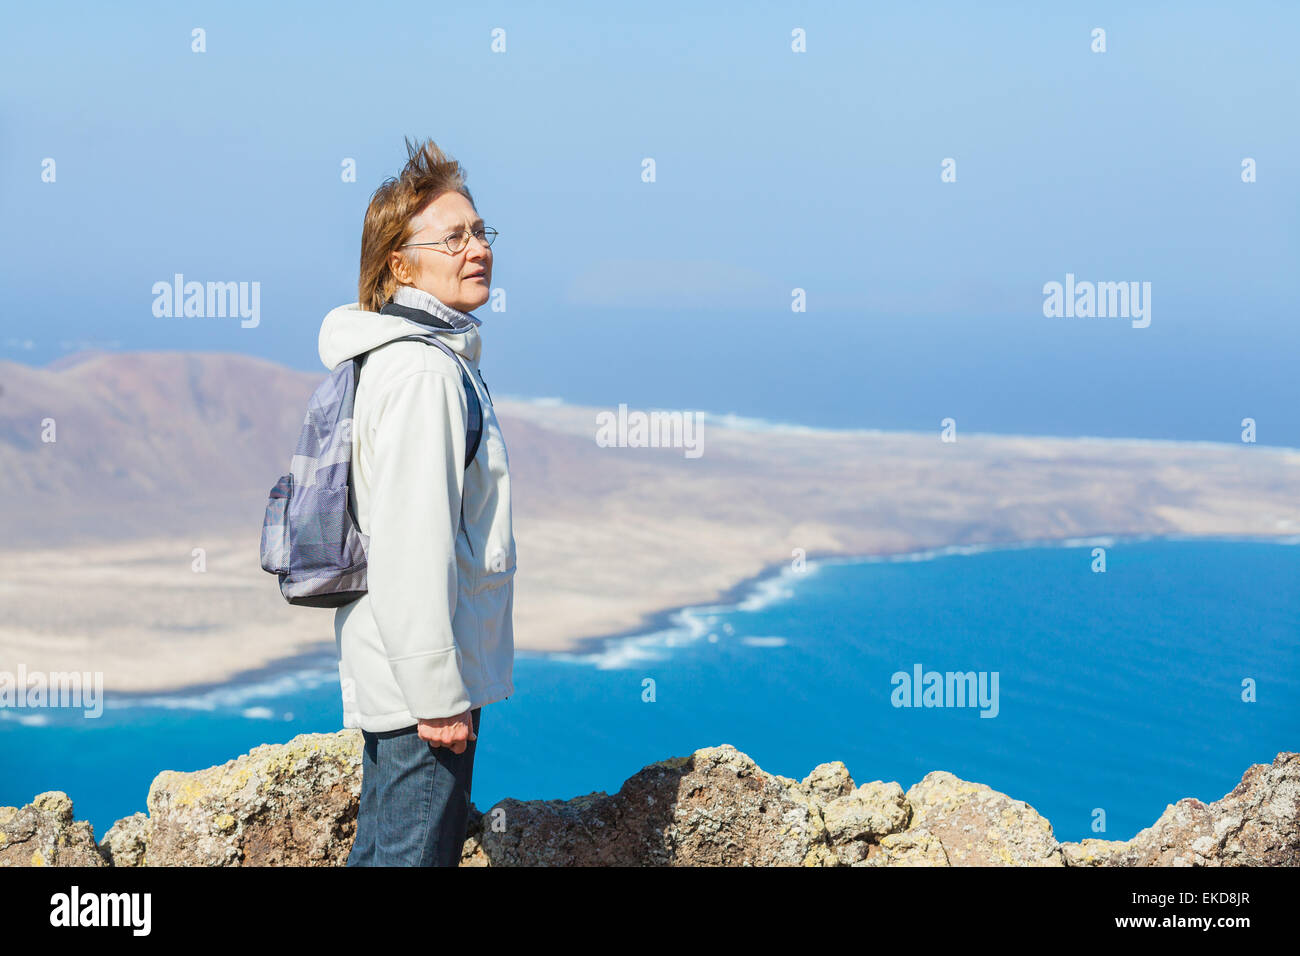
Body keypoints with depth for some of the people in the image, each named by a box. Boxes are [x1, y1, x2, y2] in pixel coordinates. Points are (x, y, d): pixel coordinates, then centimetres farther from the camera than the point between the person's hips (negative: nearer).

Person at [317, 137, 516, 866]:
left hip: (388, 673, 10)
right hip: (420, 678, -10)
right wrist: (440, 695, -22)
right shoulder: (422, 370, -19)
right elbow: (412, 546, -24)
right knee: (417, 852, -4)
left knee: (383, 848, 18)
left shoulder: (441, 356, 14)